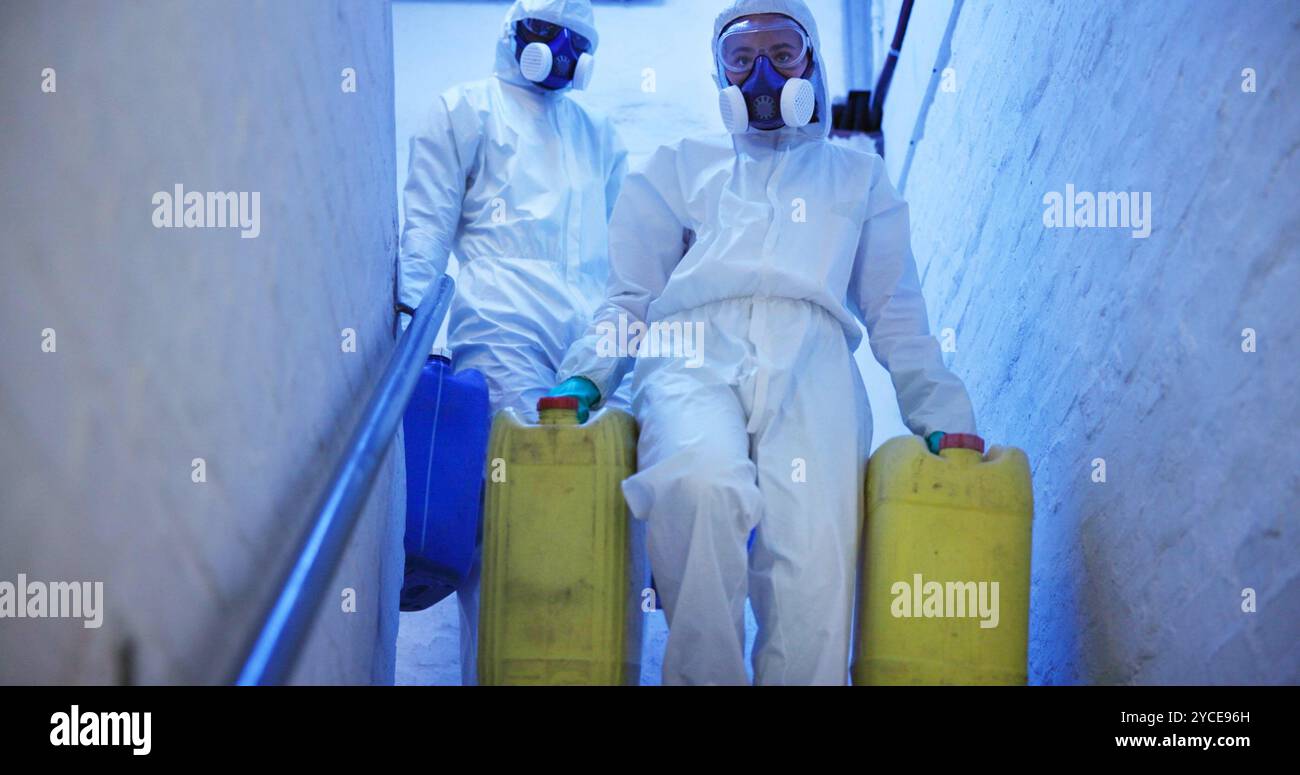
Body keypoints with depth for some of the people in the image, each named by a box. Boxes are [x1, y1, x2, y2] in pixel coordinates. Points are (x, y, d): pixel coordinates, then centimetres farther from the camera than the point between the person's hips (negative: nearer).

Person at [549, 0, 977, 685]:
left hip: (812, 364, 1)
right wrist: (586, 373, 3)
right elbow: (630, 295, 22)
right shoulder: (679, 167, 29)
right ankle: (702, 675, -22)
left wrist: (938, 411, 9)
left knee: (815, 565, -25)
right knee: (701, 483, -36)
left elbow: (895, 312, 24)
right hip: (695, 358, 0)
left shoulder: (858, 176, 30)